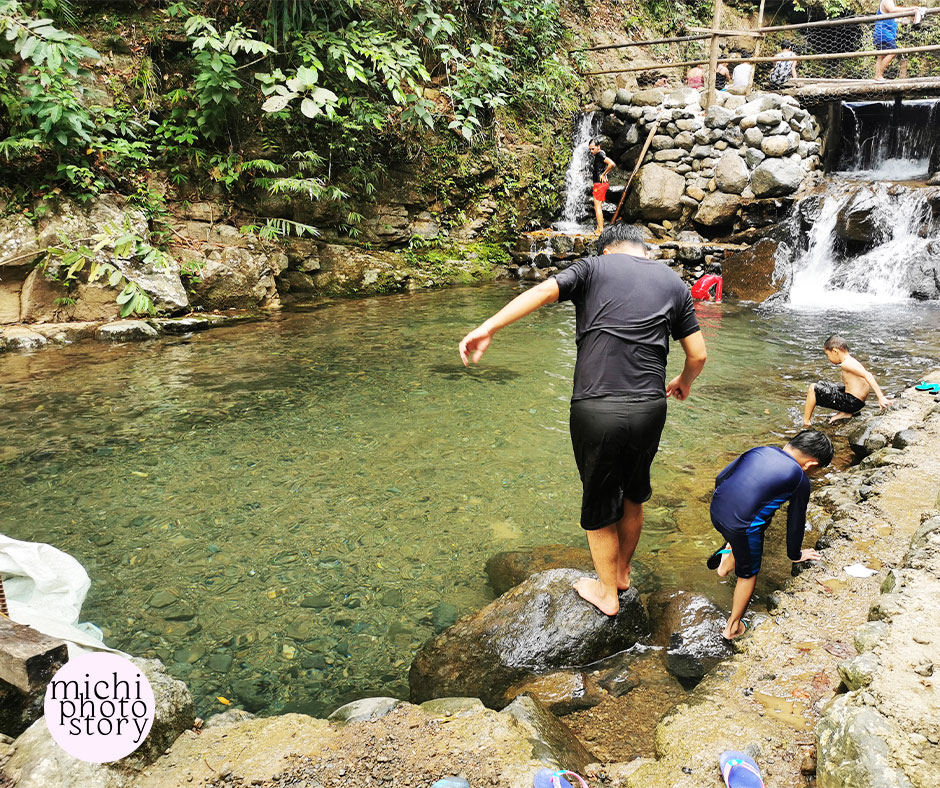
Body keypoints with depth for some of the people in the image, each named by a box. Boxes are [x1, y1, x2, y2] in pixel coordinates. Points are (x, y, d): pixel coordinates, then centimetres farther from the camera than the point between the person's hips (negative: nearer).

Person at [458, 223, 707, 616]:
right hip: (649, 408, 3)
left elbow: (544, 290, -13)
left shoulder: (594, 267, 6)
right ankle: (622, 572, 47)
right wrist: (684, 383, 34)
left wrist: (487, 328, -20)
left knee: (600, 502, 16)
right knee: (634, 493, 27)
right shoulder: (673, 282, 14)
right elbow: (698, 354, 13)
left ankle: (606, 593, 33)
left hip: (596, 410, -3)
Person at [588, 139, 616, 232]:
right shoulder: (596, 155, 14)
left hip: (600, 183, -11)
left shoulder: (600, 155, -15)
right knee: (597, 207, 16)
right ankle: (600, 228, 21)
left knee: (598, 207, -9)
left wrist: (603, 174, -19)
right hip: (598, 183, 11)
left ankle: (601, 229, -8)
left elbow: (612, 164, -29)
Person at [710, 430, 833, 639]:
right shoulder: (800, 480, 1)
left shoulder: (761, 450, 12)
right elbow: (796, 521, 11)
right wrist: (795, 555, 29)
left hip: (716, 511, 5)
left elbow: (720, 478, 17)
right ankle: (733, 627, 34)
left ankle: (728, 558, 33)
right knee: (748, 574, 22)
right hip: (743, 529, -5)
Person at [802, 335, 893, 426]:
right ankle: (845, 413, 9)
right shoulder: (852, 361, 15)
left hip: (851, 402, -10)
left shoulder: (846, 363, -17)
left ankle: (805, 424, -2)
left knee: (813, 389, -6)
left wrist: (881, 397, -31)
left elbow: (867, 375, -26)